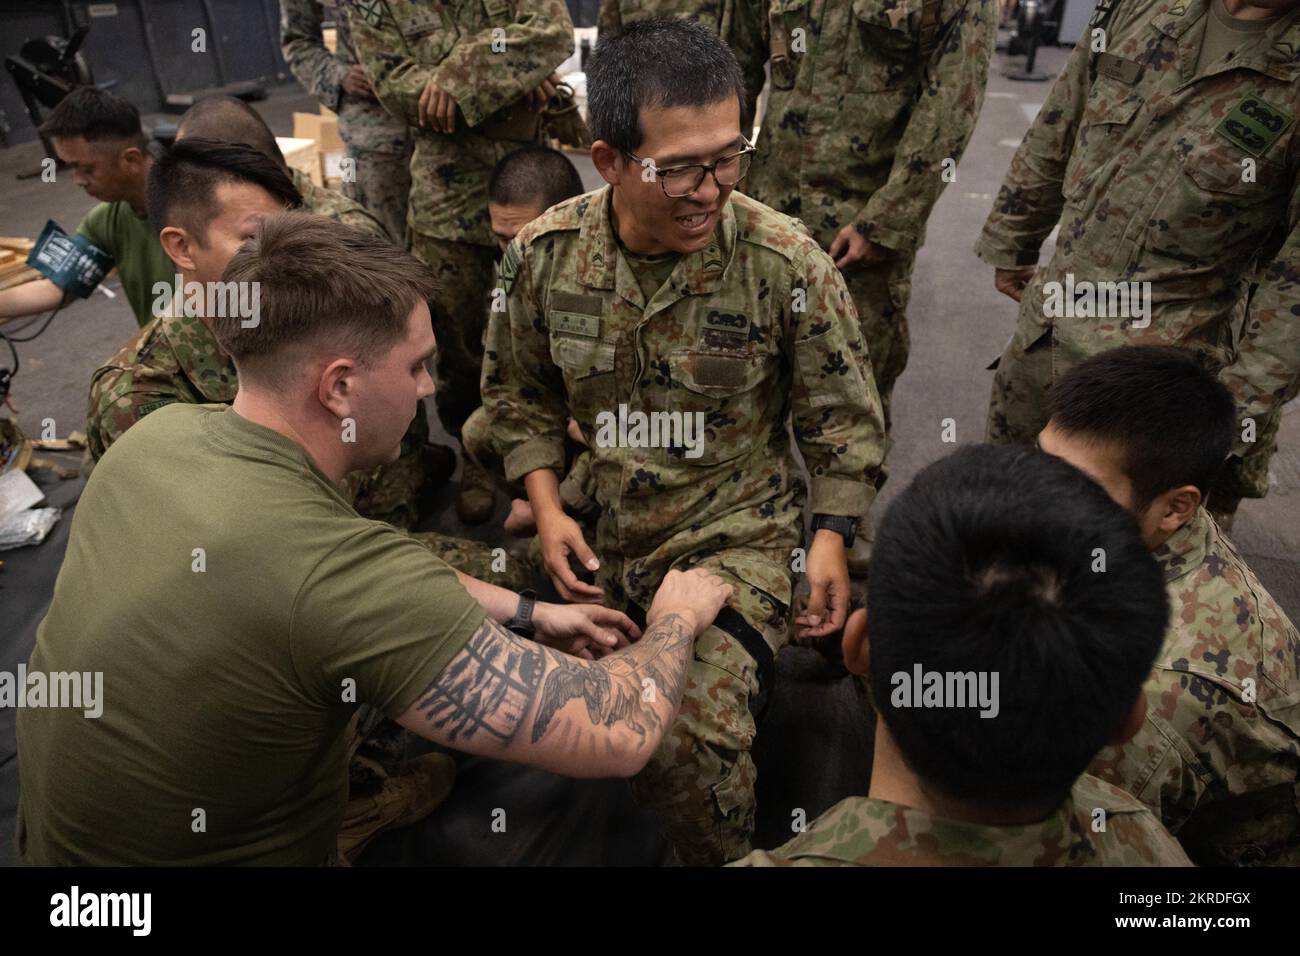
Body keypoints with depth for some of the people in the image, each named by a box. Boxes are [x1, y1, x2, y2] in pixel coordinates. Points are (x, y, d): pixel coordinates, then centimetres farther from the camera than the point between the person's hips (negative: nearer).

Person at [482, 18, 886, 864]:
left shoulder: (789, 265, -15)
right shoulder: (544, 254, -8)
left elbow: (840, 415, -3)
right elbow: (520, 393, 7)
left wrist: (832, 537, -9)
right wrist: (547, 508, -3)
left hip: (737, 538, -4)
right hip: (596, 532, 4)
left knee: (696, 746, -20)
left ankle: (724, 856, 16)